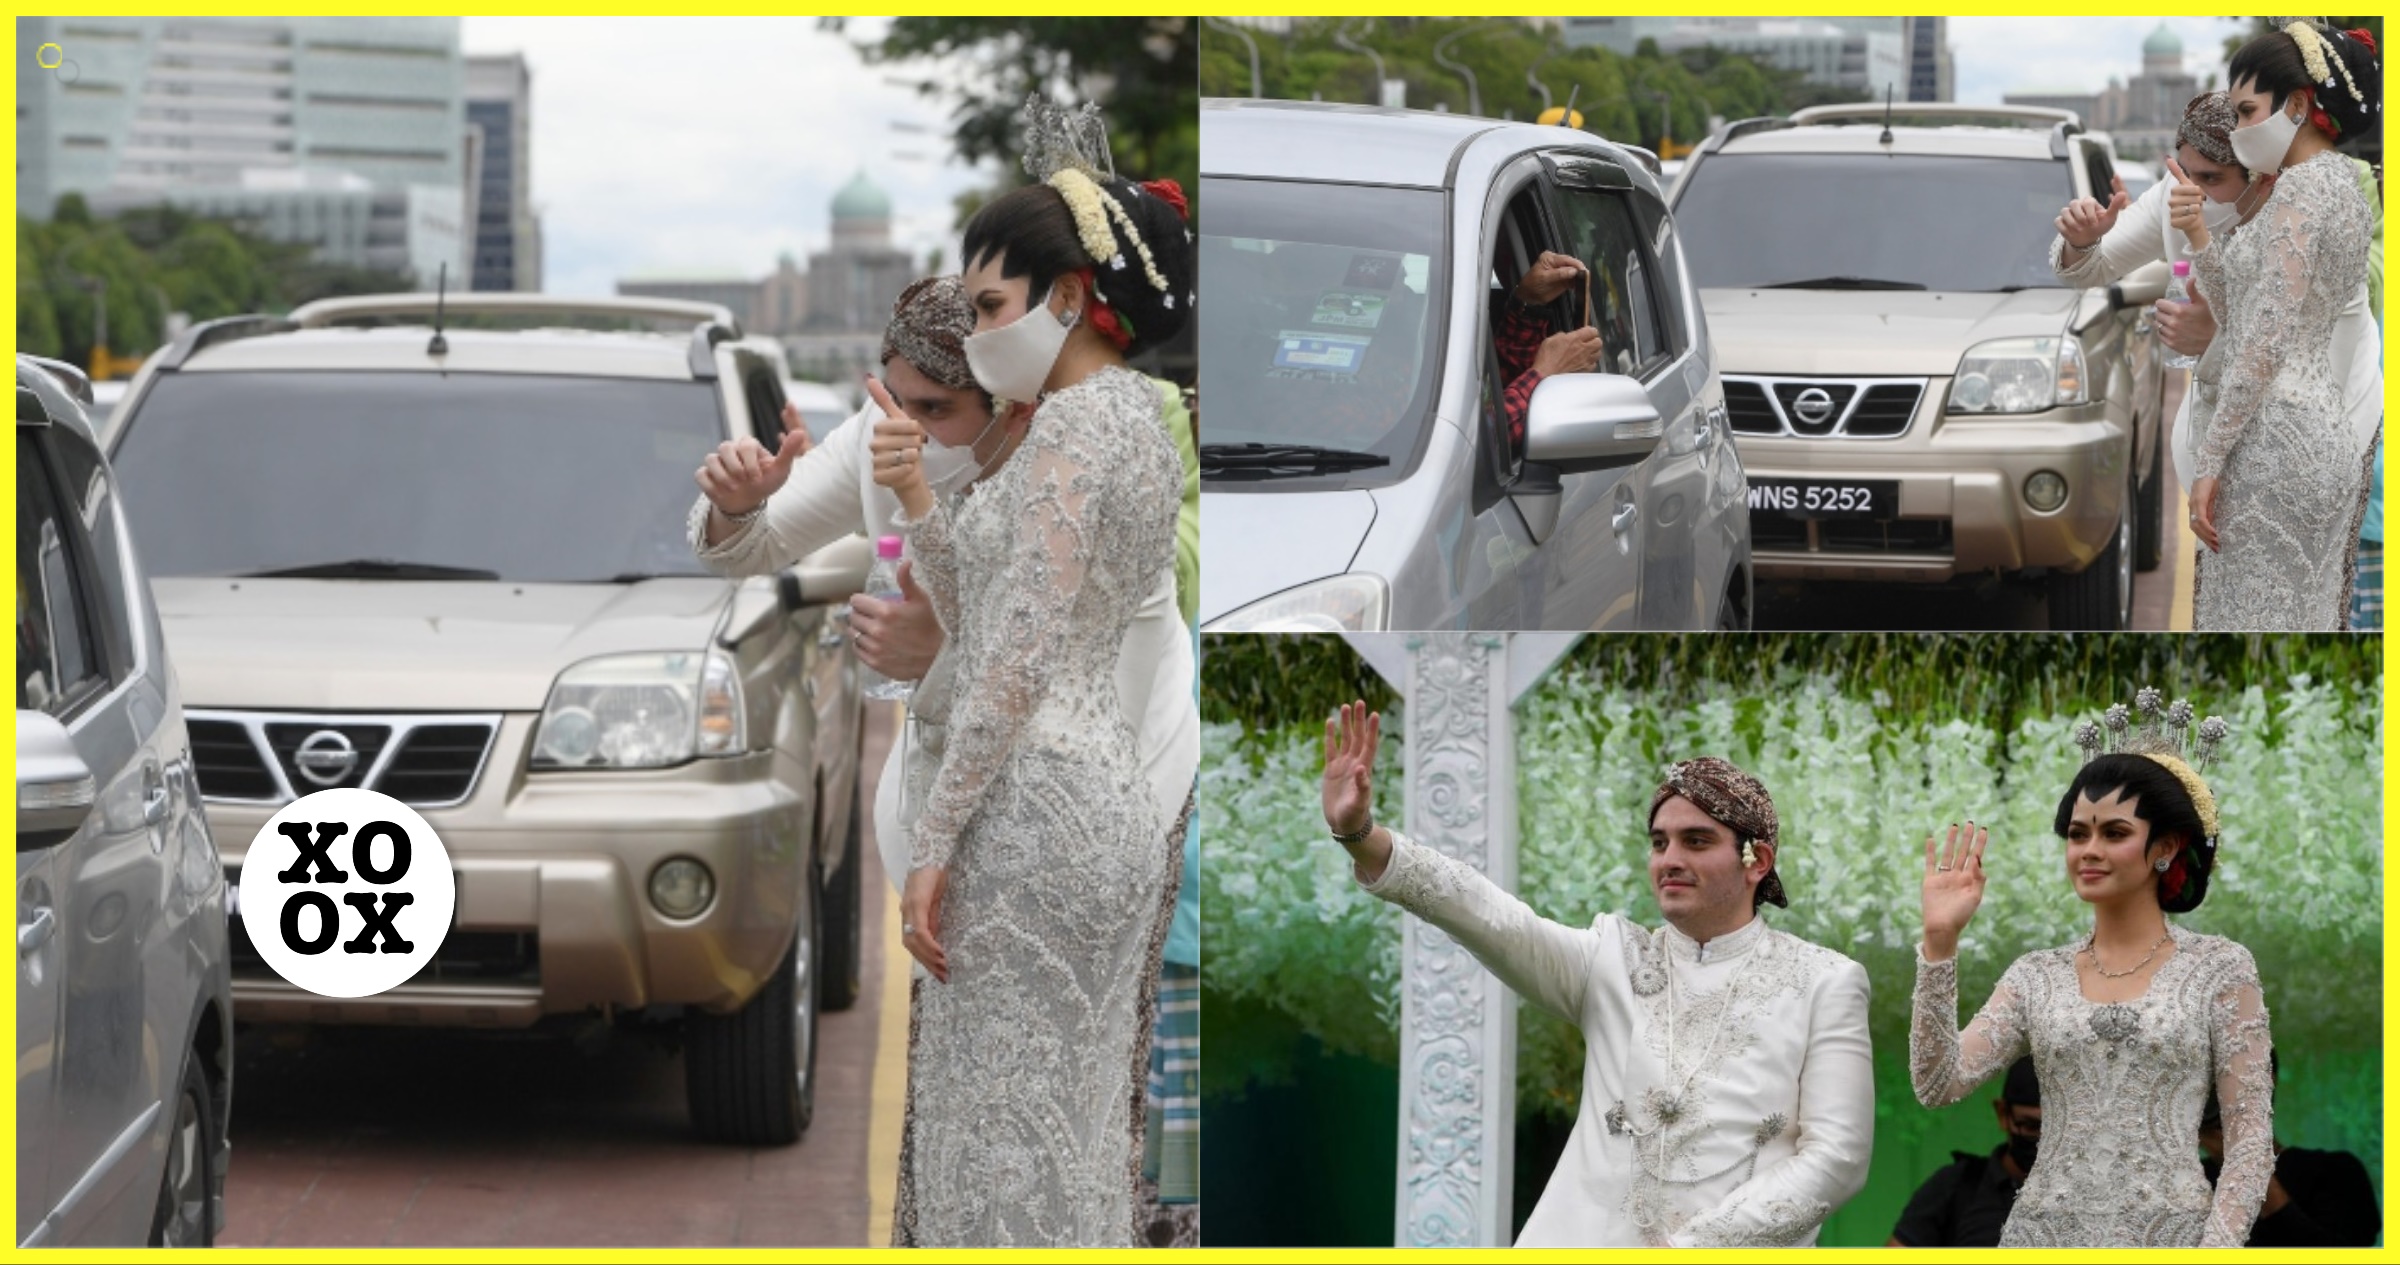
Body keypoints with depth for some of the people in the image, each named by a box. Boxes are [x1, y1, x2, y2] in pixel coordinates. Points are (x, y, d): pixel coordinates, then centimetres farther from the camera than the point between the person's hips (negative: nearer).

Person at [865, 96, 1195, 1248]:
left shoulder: (1075, 426, -13)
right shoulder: (1133, 419, 17)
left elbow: (1017, 657, -18)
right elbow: (974, 619, 18)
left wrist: (931, 845, -16)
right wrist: (914, 493, 5)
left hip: (1037, 805, -10)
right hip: (1112, 797, 10)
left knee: (1007, 1131, -6)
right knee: (1071, 1128, 12)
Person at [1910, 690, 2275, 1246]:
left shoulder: (2218, 968, 1)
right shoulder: (2036, 976, 9)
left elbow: (2251, 1137, -1)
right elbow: (1938, 1083, -2)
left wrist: (2216, 1251, -13)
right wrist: (1939, 941, -8)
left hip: (2170, 1238, -3)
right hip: (2045, 1239, 3)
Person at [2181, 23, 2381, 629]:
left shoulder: (2301, 187, -13)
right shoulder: (2339, 183, 17)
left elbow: (2264, 339, -18)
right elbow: (2238, 313, 17)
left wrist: (2209, 462, -17)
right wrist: (2198, 234, 4)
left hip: (2275, 437, -10)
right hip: (2323, 432, 10)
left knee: (2257, 626, -7)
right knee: (2303, 623, 10)